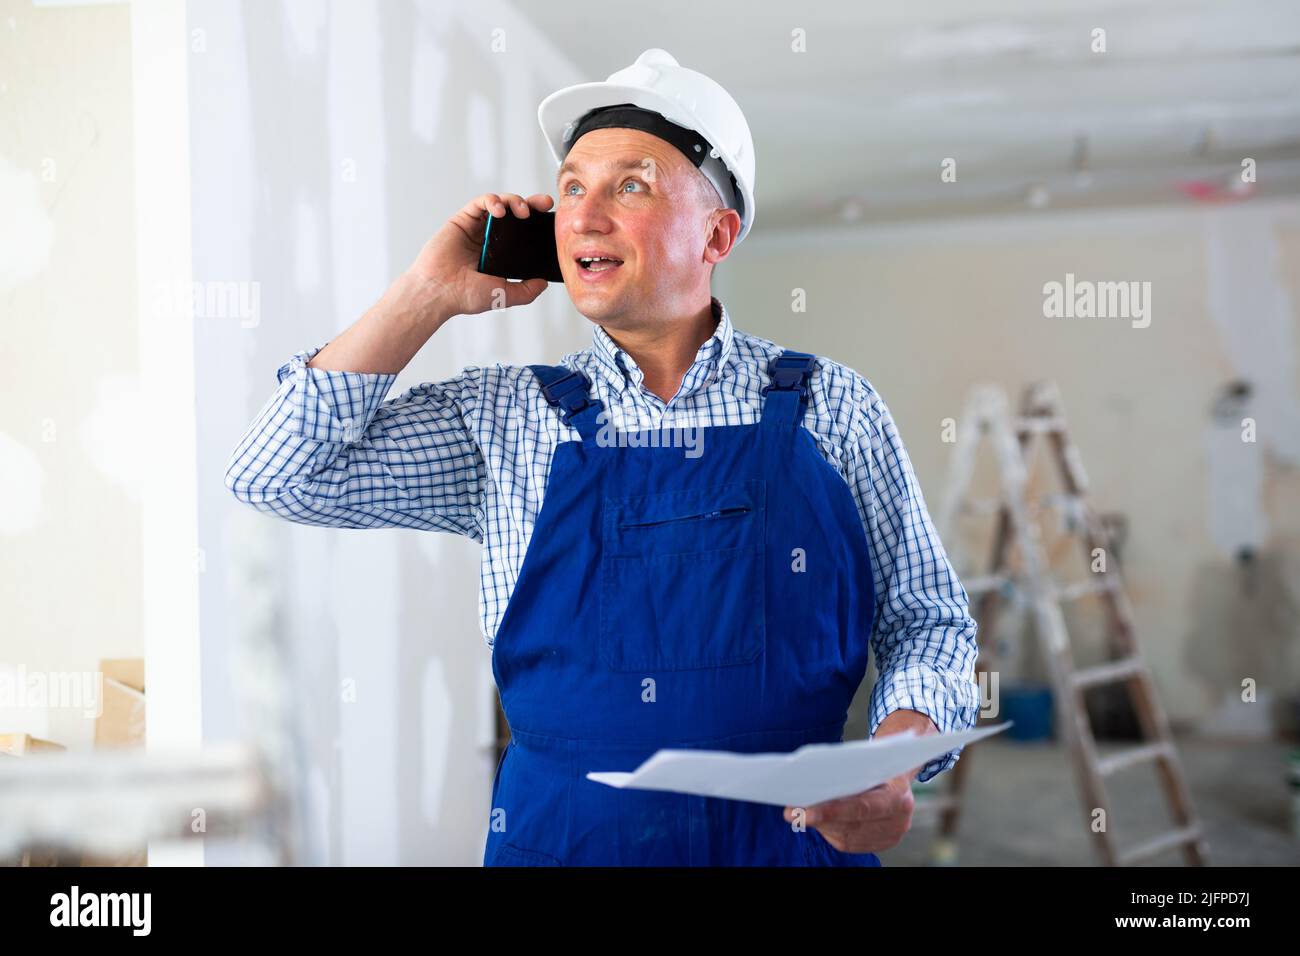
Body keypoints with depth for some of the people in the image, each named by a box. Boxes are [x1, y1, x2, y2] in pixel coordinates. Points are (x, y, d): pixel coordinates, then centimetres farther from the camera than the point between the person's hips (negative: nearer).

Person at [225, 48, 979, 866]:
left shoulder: (830, 408, 0)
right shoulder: (508, 418, 2)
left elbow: (927, 617, 5)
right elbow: (280, 475, -4)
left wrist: (899, 756, -15)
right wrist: (431, 293, -5)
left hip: (791, 835, 0)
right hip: (560, 834, 1)